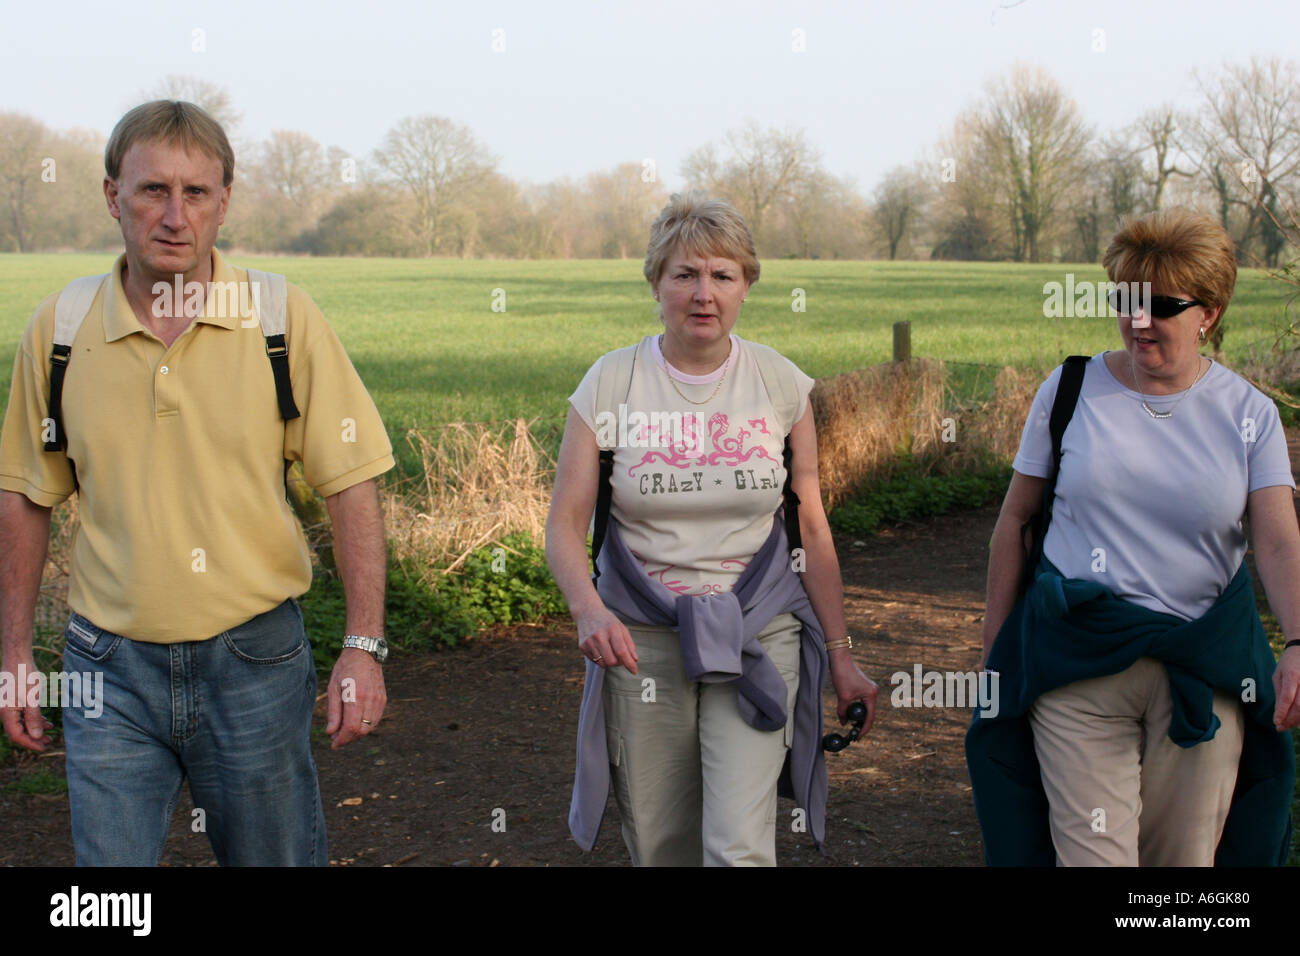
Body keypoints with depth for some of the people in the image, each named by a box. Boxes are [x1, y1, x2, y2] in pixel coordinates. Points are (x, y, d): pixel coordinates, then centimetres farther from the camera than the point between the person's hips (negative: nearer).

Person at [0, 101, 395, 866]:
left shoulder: (285, 319, -6)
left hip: (254, 659, -1)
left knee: (277, 855, 13)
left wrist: (364, 647, -9)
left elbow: (351, 486, -4)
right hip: (111, 667, 1)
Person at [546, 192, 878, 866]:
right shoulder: (610, 383, -4)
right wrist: (589, 611, -24)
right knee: (659, 848, 9)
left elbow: (812, 528, 6)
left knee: (738, 847, -14)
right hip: (642, 639, 0)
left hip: (755, 633, 0)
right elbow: (565, 525, -5)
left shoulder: (782, 385, 0)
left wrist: (840, 653, 6)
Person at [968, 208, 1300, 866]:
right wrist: (996, 646, 7)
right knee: (1092, 852, -7)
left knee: (1185, 854, 9)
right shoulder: (1071, 390, 1)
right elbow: (1014, 519, 7)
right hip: (1079, 660, -1)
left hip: (1204, 672, 1)